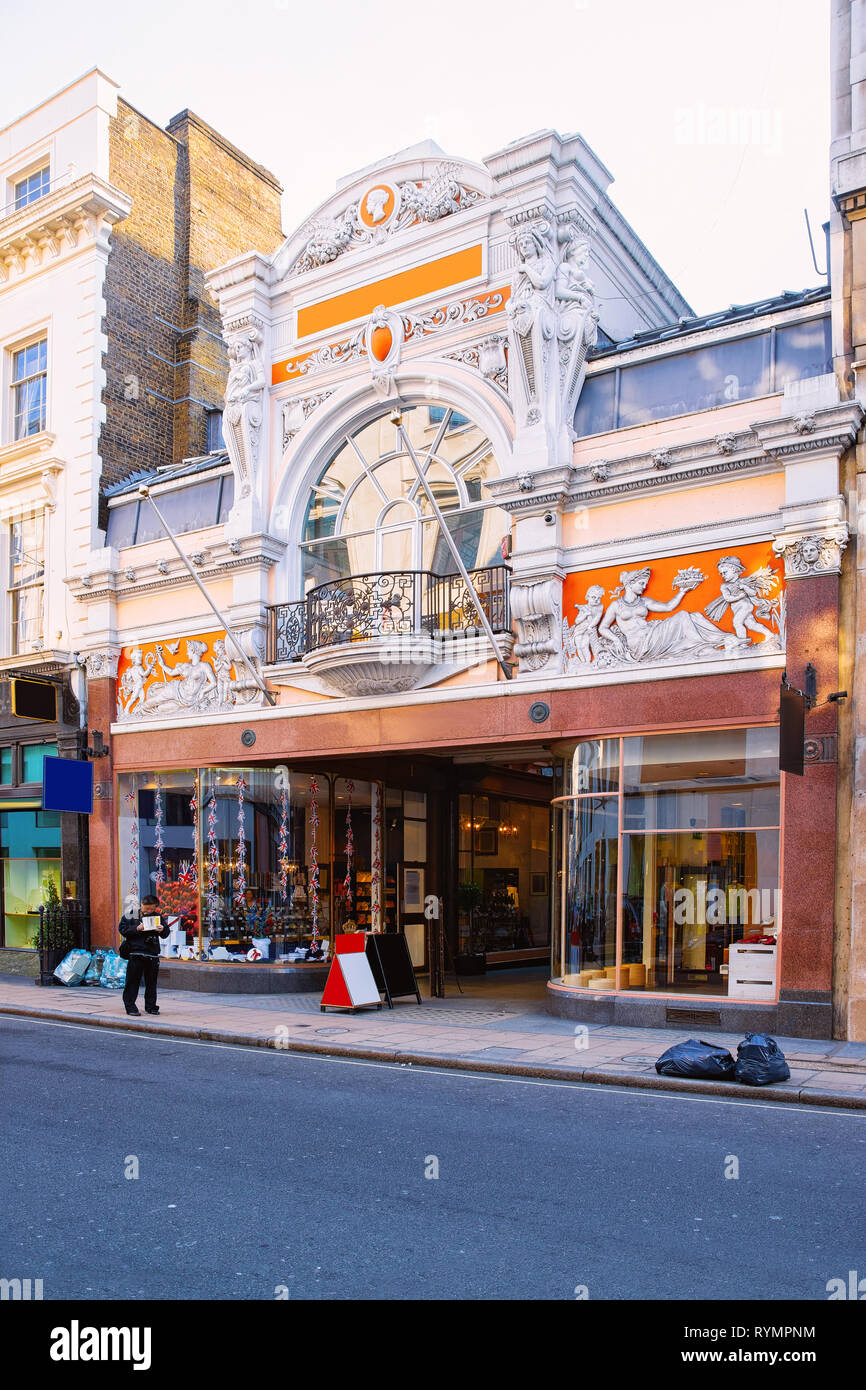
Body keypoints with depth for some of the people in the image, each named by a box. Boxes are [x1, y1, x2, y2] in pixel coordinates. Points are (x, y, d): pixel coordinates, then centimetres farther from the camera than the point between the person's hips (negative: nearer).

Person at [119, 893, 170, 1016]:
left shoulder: (156, 916, 8)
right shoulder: (131, 914, 0)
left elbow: (166, 933, 13)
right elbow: (122, 929, -3)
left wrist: (162, 930, -10)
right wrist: (136, 929, -16)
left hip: (153, 954, 3)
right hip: (136, 952, -3)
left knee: (151, 982, 9)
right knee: (133, 980, -1)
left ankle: (150, 1006, 19)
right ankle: (130, 1006, 7)